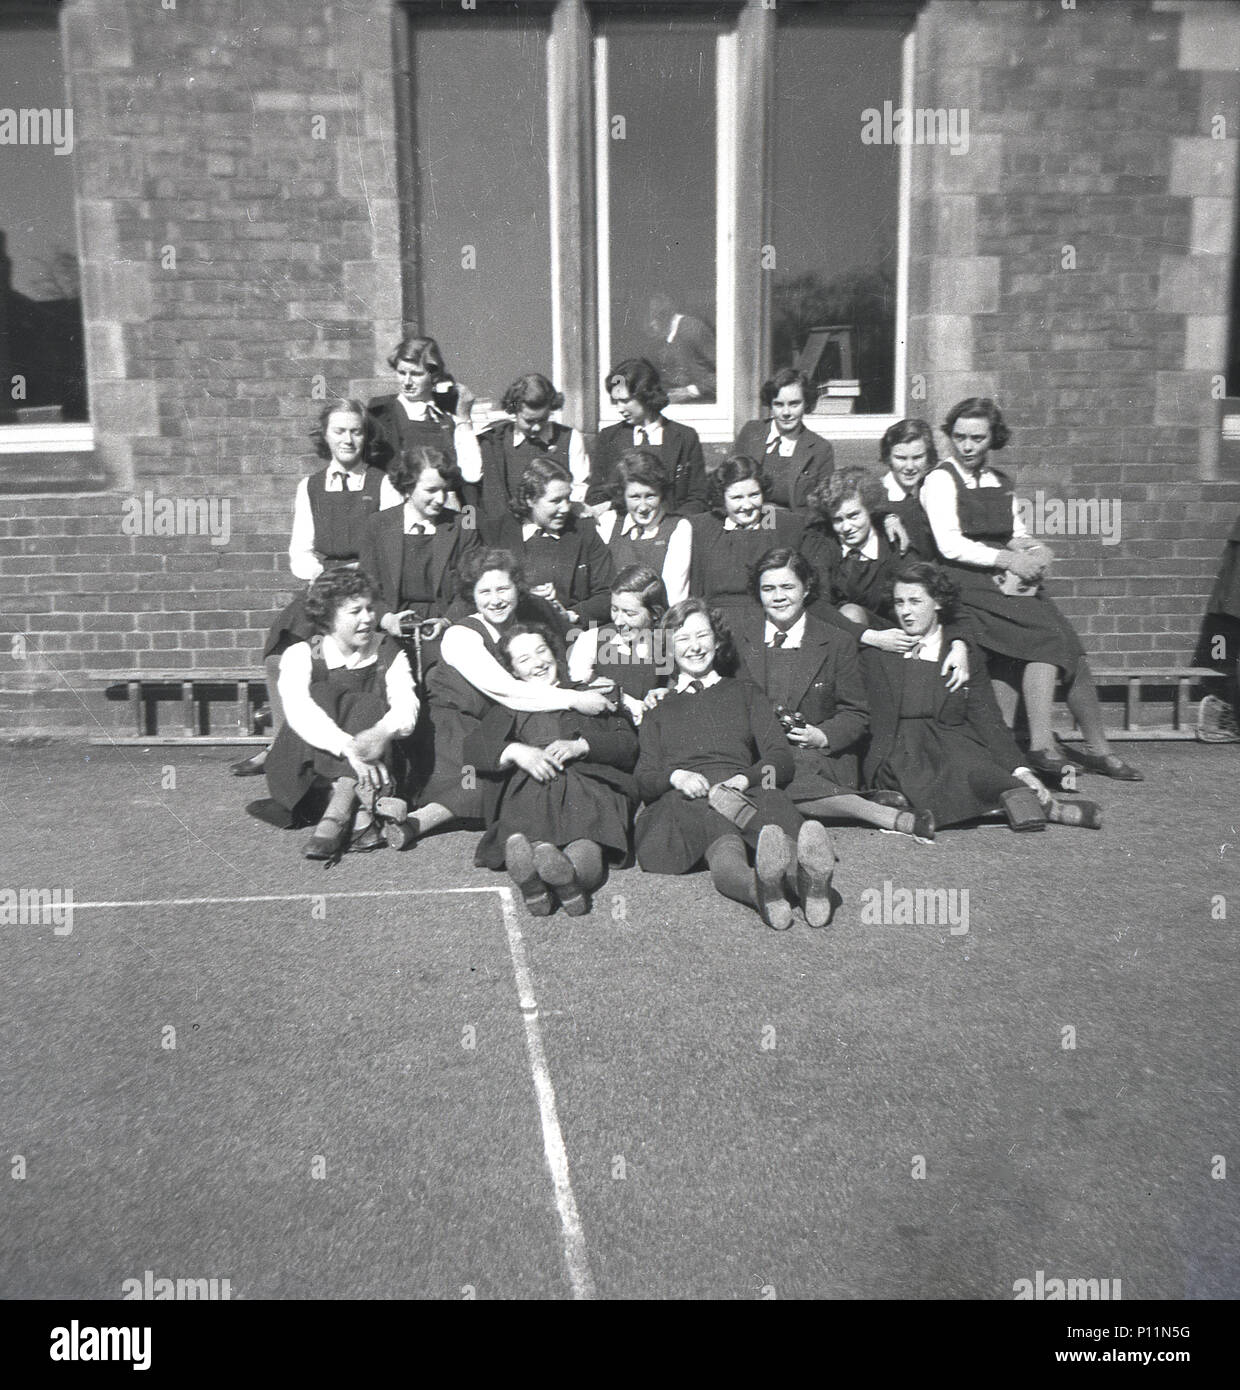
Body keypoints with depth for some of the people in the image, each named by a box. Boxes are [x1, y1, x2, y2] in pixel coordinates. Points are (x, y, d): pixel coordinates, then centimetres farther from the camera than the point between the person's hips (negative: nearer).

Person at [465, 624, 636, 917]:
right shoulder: (506, 708, 34)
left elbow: (628, 744, 16)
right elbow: (473, 748, 15)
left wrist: (581, 746, -3)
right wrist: (515, 751, -6)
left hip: (587, 779, 0)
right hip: (527, 788, 0)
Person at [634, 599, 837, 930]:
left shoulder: (745, 693, 29)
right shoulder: (658, 711, 30)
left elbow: (782, 760, 13)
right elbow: (644, 779, 14)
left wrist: (744, 779, -10)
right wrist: (676, 776, -11)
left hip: (743, 794, 0)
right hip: (683, 804, 0)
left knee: (773, 803, -40)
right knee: (723, 846, -39)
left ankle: (807, 879, -71)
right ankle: (761, 886, -71)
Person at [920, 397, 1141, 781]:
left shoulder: (1001, 483, 22)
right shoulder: (941, 480, 0)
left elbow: (1018, 536, 23)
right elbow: (950, 546, -11)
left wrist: (1035, 552, 0)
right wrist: (1007, 559, -14)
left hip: (1006, 580, 6)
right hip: (967, 585, -6)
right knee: (1046, 635, -25)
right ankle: (1041, 746, -24)